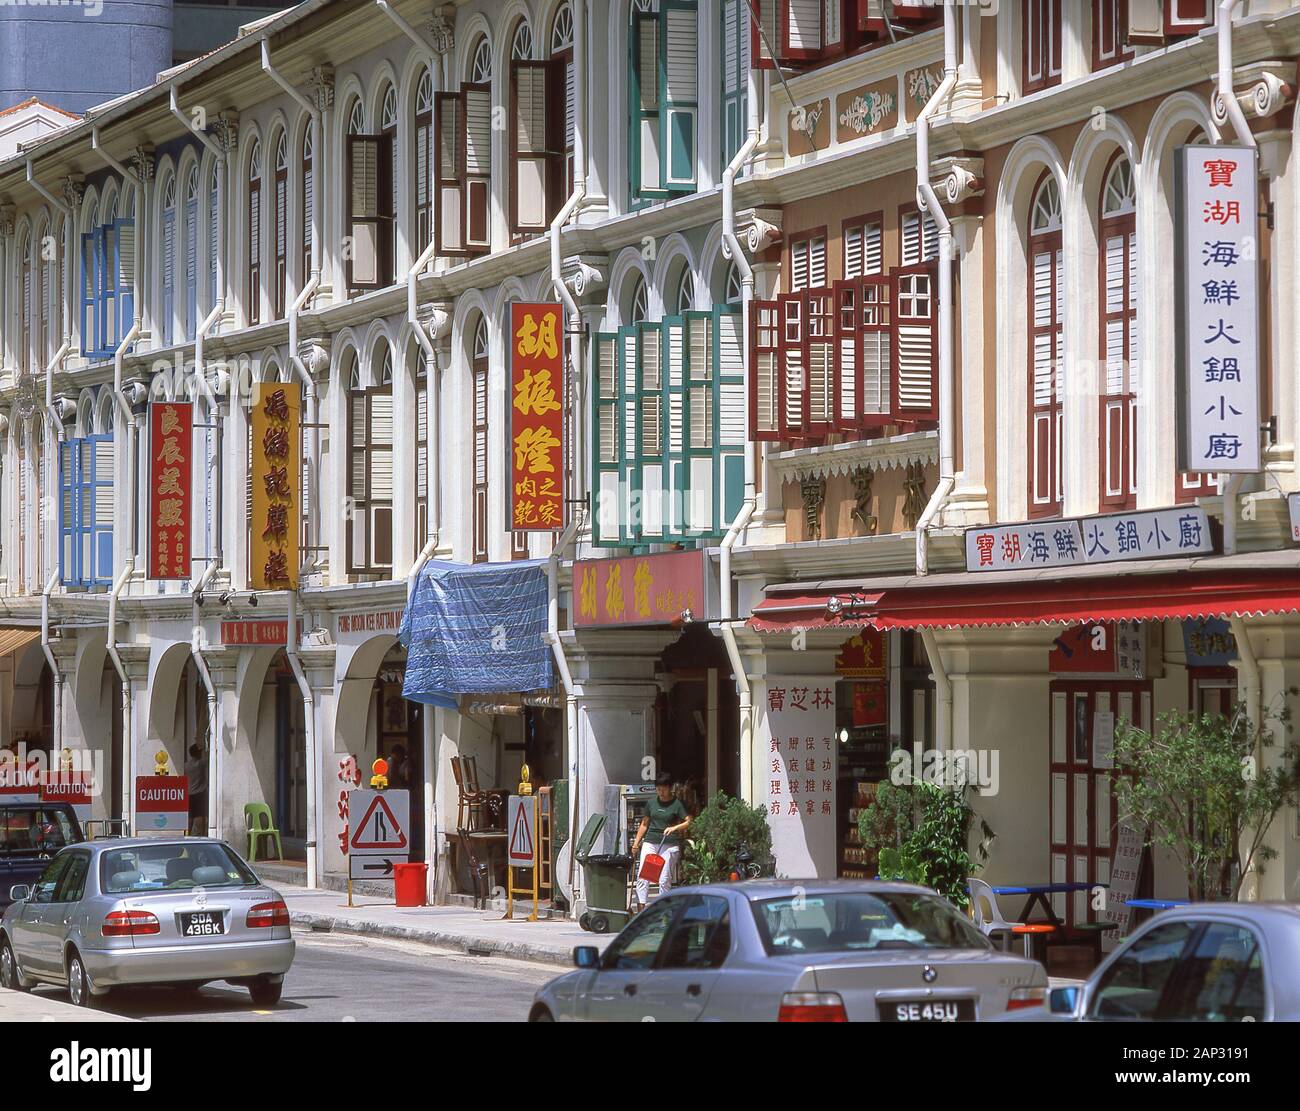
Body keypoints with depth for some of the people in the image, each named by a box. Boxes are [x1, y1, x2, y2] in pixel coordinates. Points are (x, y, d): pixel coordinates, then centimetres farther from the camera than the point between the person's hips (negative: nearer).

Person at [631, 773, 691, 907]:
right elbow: (645, 823, 20)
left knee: (664, 880, -3)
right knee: (642, 877, -8)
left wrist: (674, 828, -23)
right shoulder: (651, 803, 12)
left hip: (670, 845, -4)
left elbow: (688, 822, -7)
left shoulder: (677, 804, -1)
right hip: (650, 842, 4)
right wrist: (636, 842, 17)